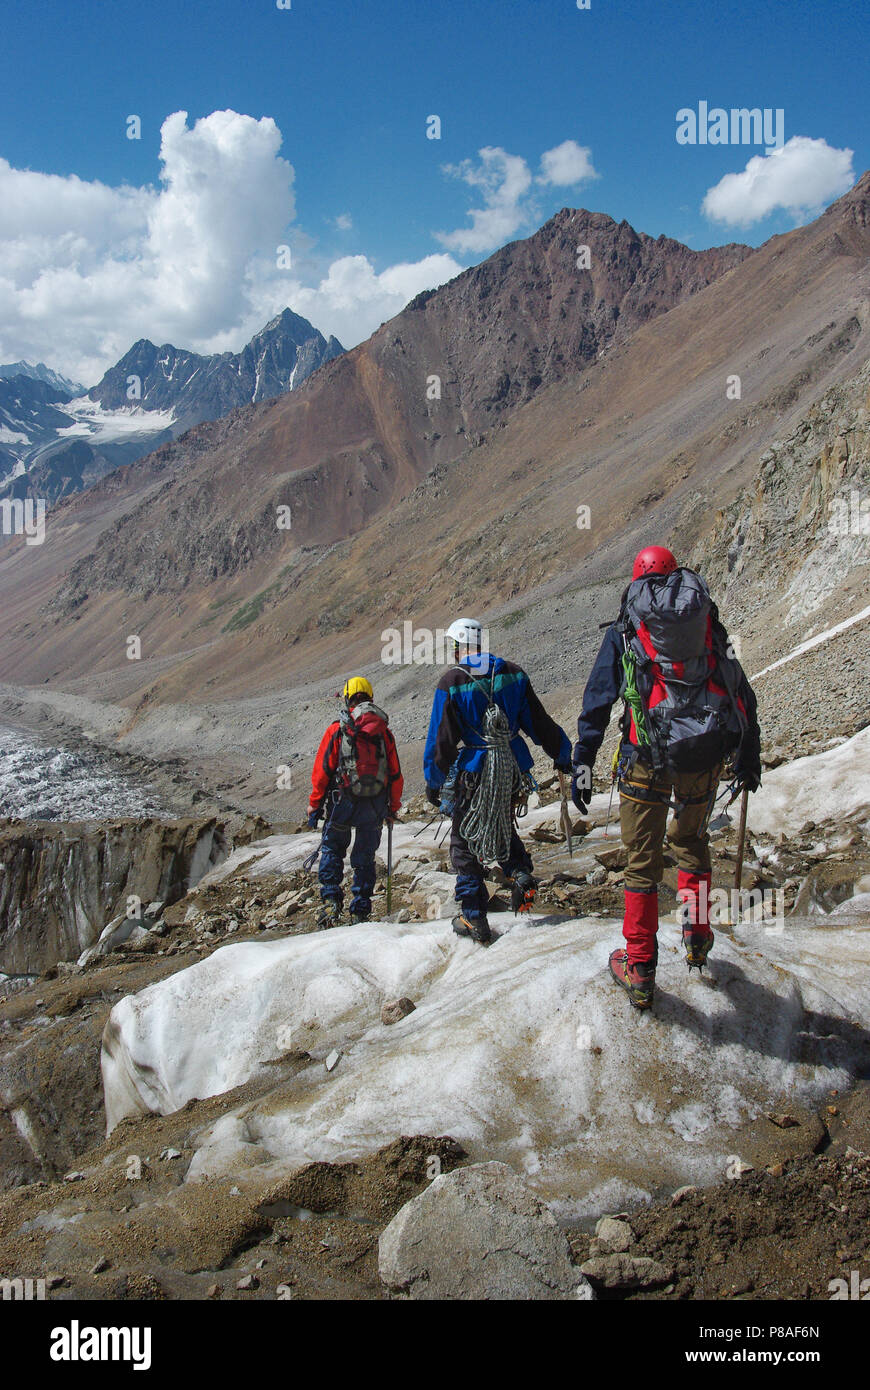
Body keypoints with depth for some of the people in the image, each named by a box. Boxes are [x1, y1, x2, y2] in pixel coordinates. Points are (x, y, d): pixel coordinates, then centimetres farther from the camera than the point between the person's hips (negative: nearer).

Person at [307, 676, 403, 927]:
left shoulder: (337, 729, -5)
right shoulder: (384, 731, 3)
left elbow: (322, 771, -4)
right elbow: (396, 774, 6)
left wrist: (314, 805, 4)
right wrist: (393, 807, 16)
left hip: (343, 802, -2)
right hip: (375, 807, 2)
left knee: (332, 849, 14)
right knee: (364, 858, 13)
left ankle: (331, 900, -2)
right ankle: (360, 911, 12)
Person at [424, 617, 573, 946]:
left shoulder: (451, 681, -9)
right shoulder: (512, 673, 2)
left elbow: (442, 737, -8)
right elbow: (539, 721, 6)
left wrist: (433, 781, 1)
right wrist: (562, 755, 17)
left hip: (475, 771, -4)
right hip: (513, 768, 4)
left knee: (464, 840, 9)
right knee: (501, 824, 28)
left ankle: (474, 918, 8)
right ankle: (520, 874, 1)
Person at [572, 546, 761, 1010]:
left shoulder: (625, 628, 9)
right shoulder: (708, 622, 13)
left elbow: (597, 701, 4)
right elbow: (743, 695, 15)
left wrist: (582, 766, 5)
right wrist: (748, 759, 22)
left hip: (648, 757, -2)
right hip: (708, 756, 2)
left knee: (643, 858, 8)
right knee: (691, 839, 27)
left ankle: (639, 970, 11)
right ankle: (697, 937, 32)